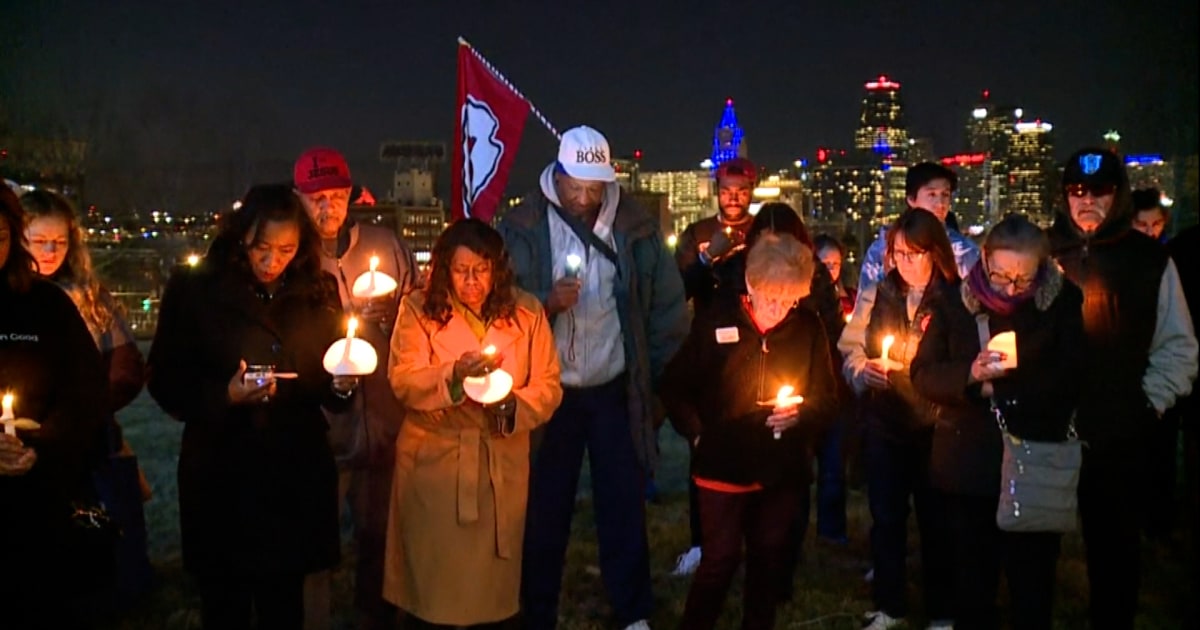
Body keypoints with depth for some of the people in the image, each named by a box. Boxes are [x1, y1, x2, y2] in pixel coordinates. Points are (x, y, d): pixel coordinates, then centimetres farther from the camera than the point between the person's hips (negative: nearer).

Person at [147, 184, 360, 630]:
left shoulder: (319, 293, 6)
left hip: (297, 480, 2)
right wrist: (223, 396, -20)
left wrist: (342, 386, -12)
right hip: (221, 483, -2)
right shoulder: (194, 290, -3)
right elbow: (166, 384, -3)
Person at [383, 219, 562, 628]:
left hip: (503, 465, 2)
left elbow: (549, 387, 1)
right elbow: (403, 383, -11)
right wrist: (454, 374, -28)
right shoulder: (418, 309, -1)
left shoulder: (527, 311, 3)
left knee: (494, 585, 11)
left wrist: (513, 403, -19)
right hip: (434, 461, -1)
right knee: (431, 586, 5)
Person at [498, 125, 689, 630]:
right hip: (550, 391, -1)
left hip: (616, 390, 1)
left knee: (623, 506, 10)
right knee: (544, 509, 8)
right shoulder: (524, 227, -7)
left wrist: (655, 373, 2)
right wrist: (547, 303, -23)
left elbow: (668, 305, 3)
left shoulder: (636, 227, -2)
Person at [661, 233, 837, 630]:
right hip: (725, 464, -2)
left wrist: (801, 415, -14)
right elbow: (675, 386, 0)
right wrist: (697, 435, -4)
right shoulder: (717, 320, -9)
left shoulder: (809, 328, -5)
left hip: (784, 468, 2)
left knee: (769, 560, 14)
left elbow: (828, 397, 5)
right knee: (721, 559, 2)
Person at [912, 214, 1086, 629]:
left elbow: (1072, 380, -6)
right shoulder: (956, 303, -1)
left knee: (1032, 585, 10)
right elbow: (922, 374, -2)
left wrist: (1002, 388, -17)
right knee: (971, 581, 15)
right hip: (968, 466, 1)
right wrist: (969, 374, -22)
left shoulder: (1063, 303, -4)